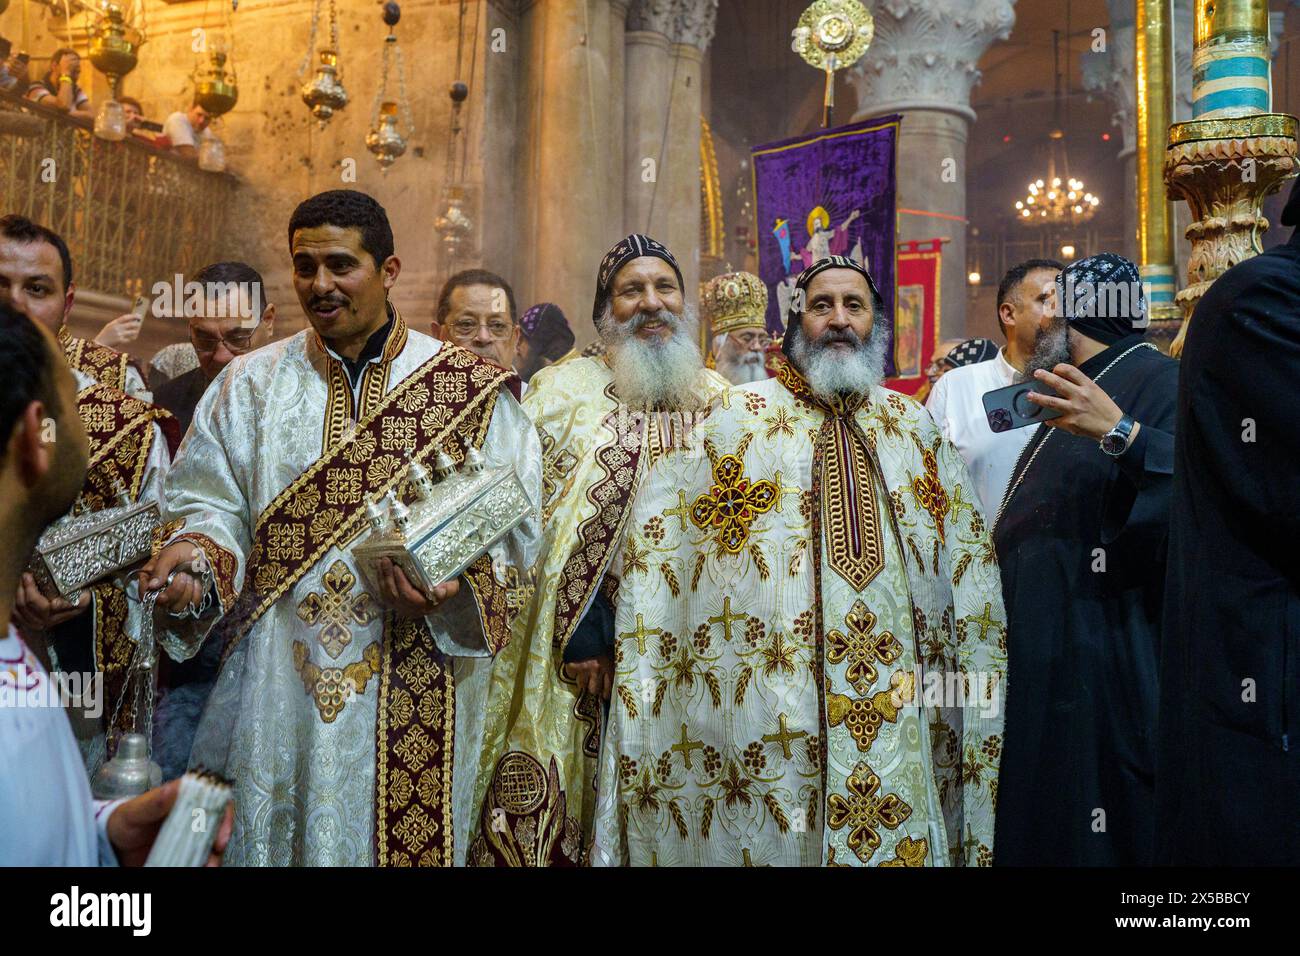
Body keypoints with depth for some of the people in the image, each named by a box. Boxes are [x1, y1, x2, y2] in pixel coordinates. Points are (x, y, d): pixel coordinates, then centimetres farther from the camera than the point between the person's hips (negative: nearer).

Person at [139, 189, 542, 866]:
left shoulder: (472, 390, 0)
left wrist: (457, 583, -19)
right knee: (265, 837, 10)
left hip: (413, 688, -1)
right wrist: (193, 555, -15)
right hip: (275, 689, 2)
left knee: (407, 833, 7)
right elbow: (210, 502, 6)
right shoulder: (250, 385, 8)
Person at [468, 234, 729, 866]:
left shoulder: (720, 401, 10)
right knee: (550, 815, 1)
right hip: (585, 649, -2)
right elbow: (529, 517, -5)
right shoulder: (564, 389, 1)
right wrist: (579, 631, -11)